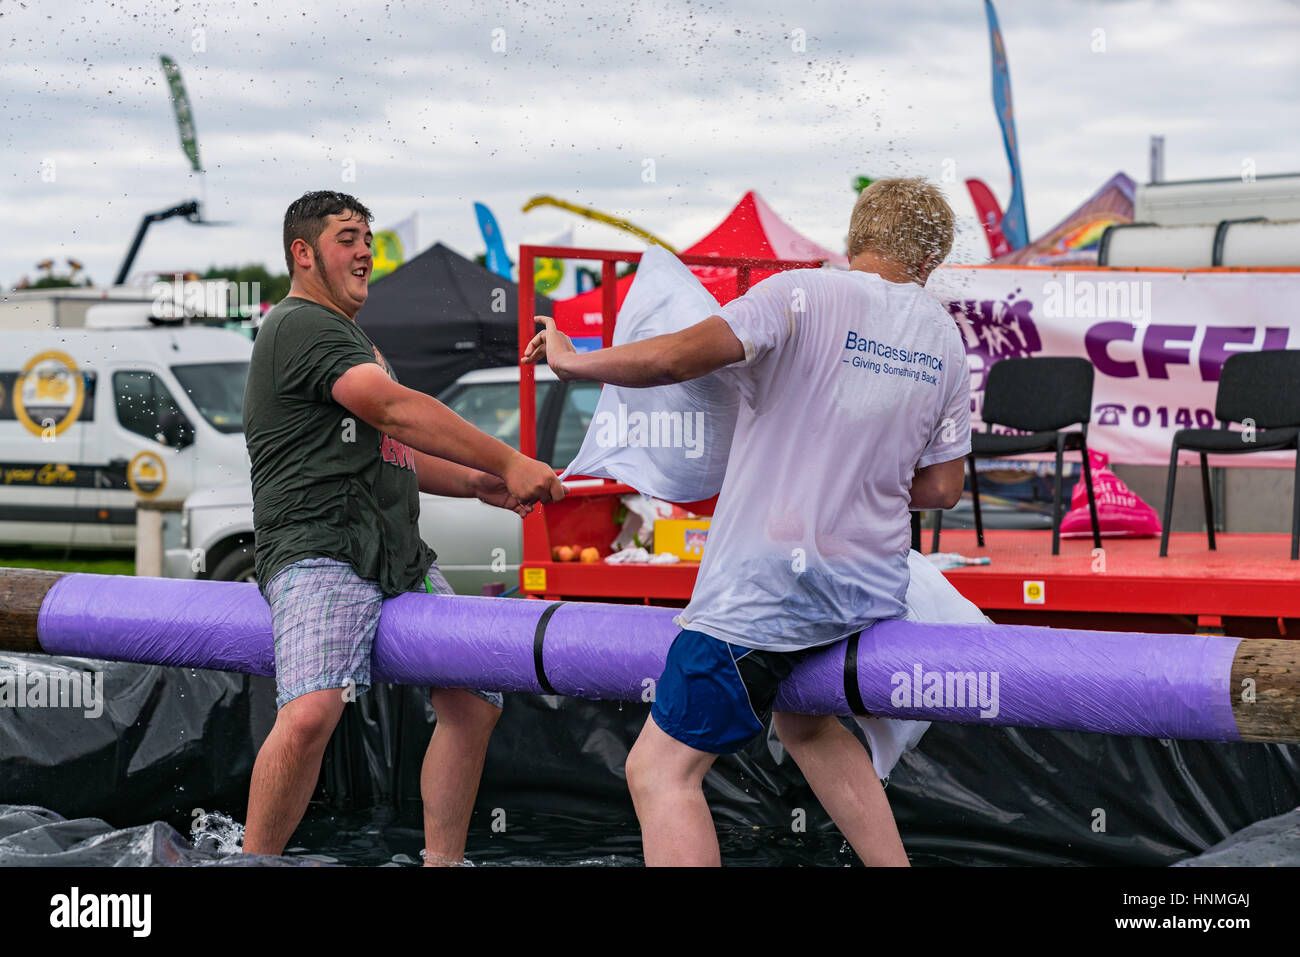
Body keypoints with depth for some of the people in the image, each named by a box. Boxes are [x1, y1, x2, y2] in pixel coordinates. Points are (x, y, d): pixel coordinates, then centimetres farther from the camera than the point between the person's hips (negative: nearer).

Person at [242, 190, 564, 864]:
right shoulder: (300, 325, -5)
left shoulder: (348, 341, 29)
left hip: (402, 562, 10)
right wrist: (509, 463, -15)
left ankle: (442, 861, 17)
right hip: (321, 553, -10)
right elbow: (398, 411, -15)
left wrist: (475, 483, 13)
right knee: (312, 711, -29)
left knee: (474, 702, 8)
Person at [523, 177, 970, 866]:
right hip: (870, 588, 7)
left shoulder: (803, 297, -11)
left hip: (764, 589, -7)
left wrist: (571, 360, -5)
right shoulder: (943, 340, 8)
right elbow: (940, 488, 12)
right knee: (805, 722, 34)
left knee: (661, 771, -3)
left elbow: (674, 358, -21)